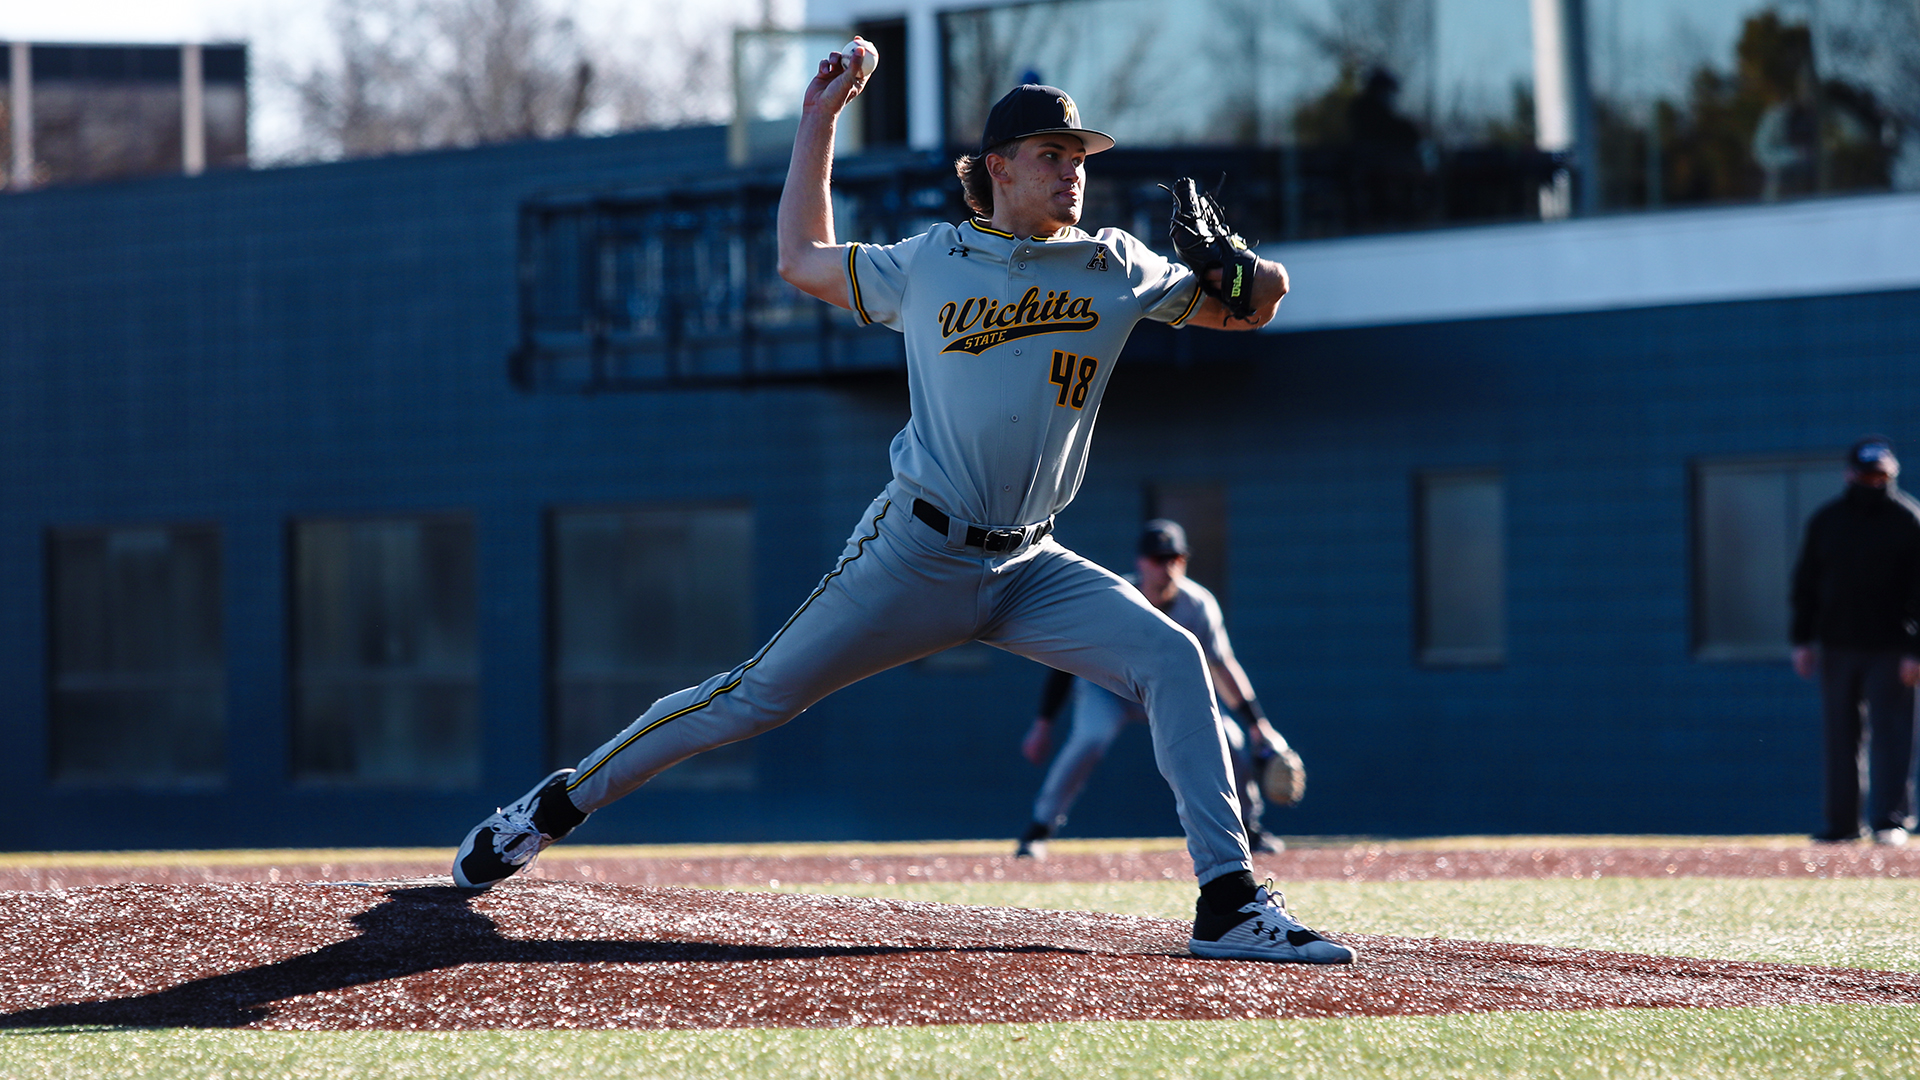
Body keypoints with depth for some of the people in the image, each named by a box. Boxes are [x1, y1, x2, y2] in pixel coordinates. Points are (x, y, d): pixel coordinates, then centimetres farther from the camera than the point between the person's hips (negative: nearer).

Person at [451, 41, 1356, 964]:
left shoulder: (1116, 271, 8)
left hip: (1030, 569, 2)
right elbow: (802, 259, 20)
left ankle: (1229, 903, -21)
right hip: (915, 554, -2)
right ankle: (559, 804, 11)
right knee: (758, 696, -4)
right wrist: (818, 124, 18)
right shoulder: (928, 265, 5)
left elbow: (1243, 306, 11)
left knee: (1171, 658, -18)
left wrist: (1251, 278, -13)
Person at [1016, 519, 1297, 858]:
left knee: (1228, 738, -13)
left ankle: (1247, 828, 12)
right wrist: (1043, 725, -19)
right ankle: (1038, 830, -21)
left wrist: (1258, 723, -13)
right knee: (1091, 738, -33)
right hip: (1108, 688, -3)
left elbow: (1221, 665, -10)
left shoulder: (1199, 606, -20)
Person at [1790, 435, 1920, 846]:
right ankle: (1842, 822, 12)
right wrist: (1802, 640, 5)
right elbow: (1805, 583, 12)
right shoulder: (1825, 520, 8)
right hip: (1836, 644, 3)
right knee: (1839, 735, 6)